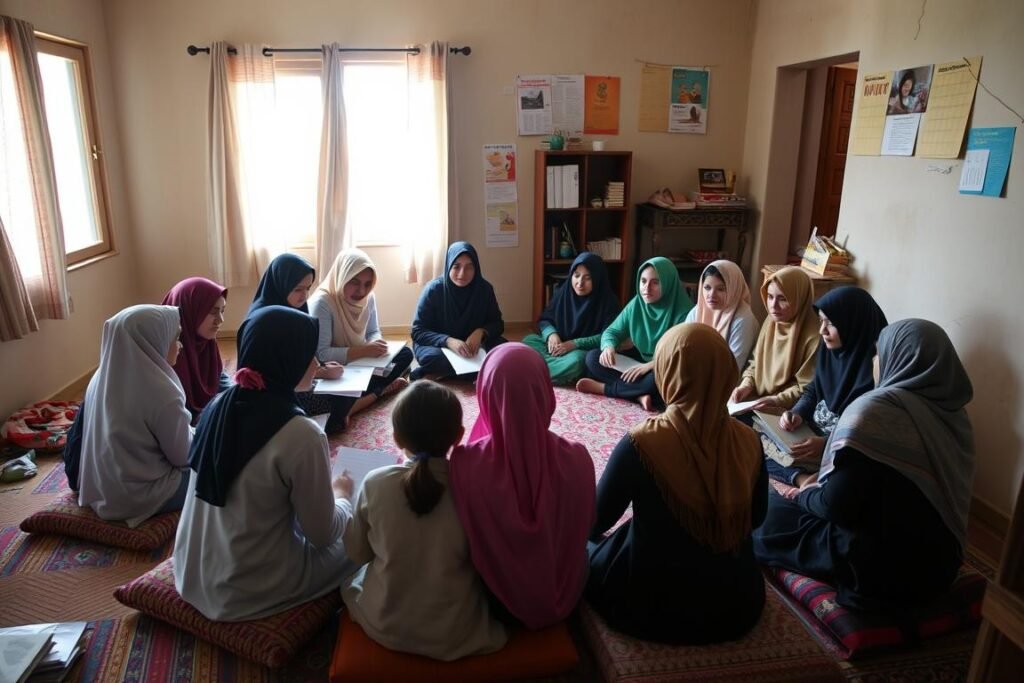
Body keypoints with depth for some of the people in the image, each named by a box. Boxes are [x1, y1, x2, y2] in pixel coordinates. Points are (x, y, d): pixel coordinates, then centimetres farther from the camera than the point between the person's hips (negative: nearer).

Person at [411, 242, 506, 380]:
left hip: (471, 343, 4)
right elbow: (418, 331, -17)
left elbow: (497, 323, -2)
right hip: (438, 344, -4)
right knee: (433, 357, -37)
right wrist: (448, 341, -34)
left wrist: (480, 332, -25)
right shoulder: (433, 289, -17)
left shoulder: (484, 288, -10)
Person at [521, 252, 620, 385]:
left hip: (585, 351, -4)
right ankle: (565, 375, -30)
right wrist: (551, 334, -17)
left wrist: (575, 344, -25)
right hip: (558, 345, 5)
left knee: (577, 360, -39)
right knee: (529, 340, -20)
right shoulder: (562, 293, 0)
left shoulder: (607, 301, -12)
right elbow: (544, 320, 7)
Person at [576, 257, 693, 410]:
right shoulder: (636, 304, -3)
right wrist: (609, 347, -21)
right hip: (639, 361, 6)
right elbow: (612, 331, 3)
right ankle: (639, 394, -26)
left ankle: (604, 388, -17)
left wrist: (650, 365, -36)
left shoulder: (683, 312, -19)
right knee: (593, 357, -11)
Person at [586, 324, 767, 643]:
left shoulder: (642, 444, -26)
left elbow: (594, 522, -11)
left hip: (656, 606, -4)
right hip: (737, 605, 5)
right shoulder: (748, 441, -13)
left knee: (586, 550, 21)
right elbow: (755, 518, 6)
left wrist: (592, 536, 12)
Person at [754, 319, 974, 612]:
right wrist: (823, 481, 14)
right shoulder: (951, 410, 0)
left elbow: (837, 506, -21)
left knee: (771, 512, 9)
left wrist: (802, 495, 0)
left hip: (882, 569, -8)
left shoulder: (876, 408, -23)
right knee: (810, 501, 21)